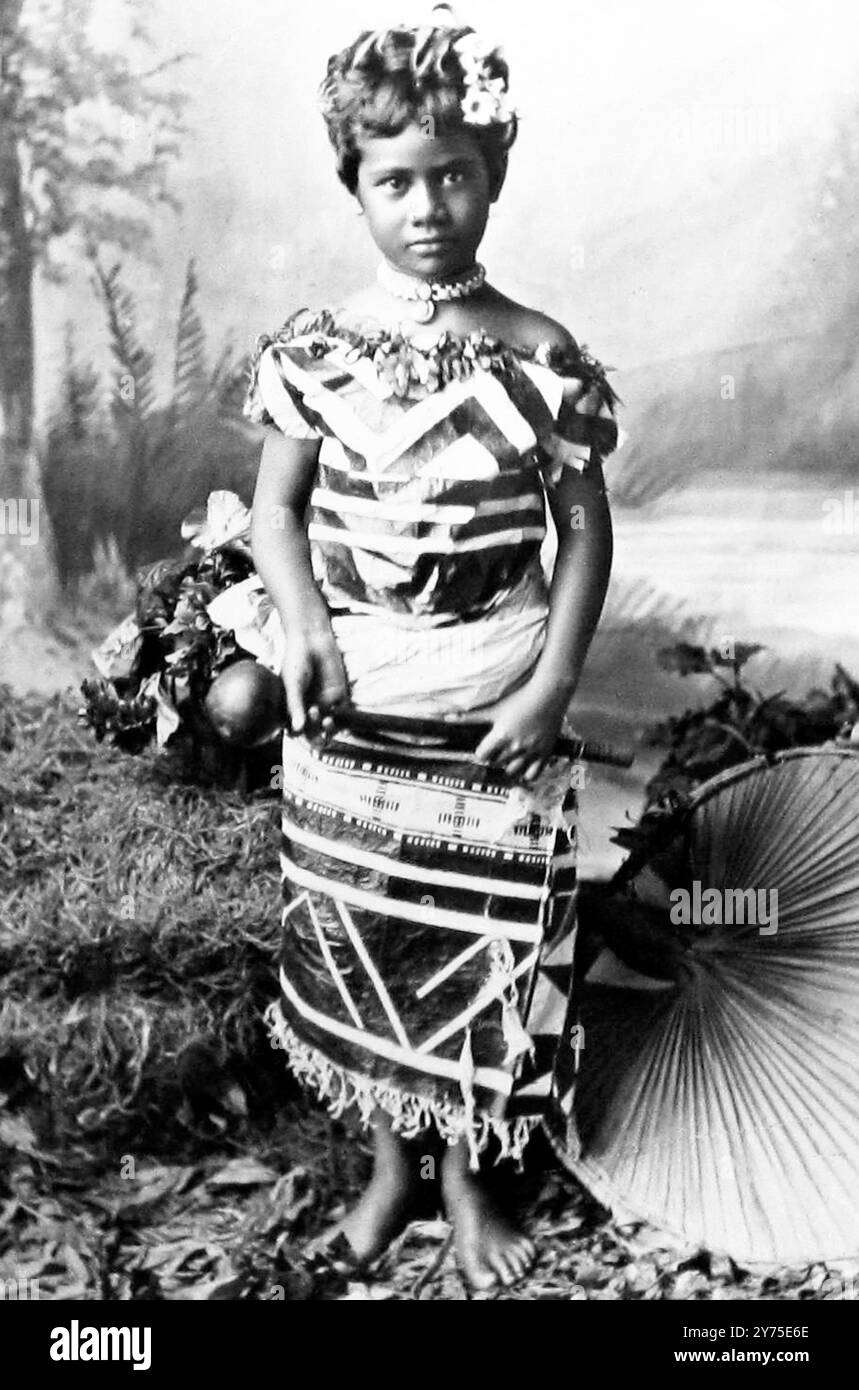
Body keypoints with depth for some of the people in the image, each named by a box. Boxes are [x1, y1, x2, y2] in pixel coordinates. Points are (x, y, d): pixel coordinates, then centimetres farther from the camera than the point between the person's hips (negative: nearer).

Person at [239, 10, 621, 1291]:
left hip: (498, 714, 0)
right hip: (352, 710, 1)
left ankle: (468, 1177, 32)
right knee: (357, 939, 11)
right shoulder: (315, 350, -1)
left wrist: (555, 681, -9)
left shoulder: (544, 358, -3)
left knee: (489, 949, 7)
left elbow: (586, 528, 1)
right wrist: (303, 623, -15)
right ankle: (391, 1160, 36)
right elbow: (276, 506, 3)